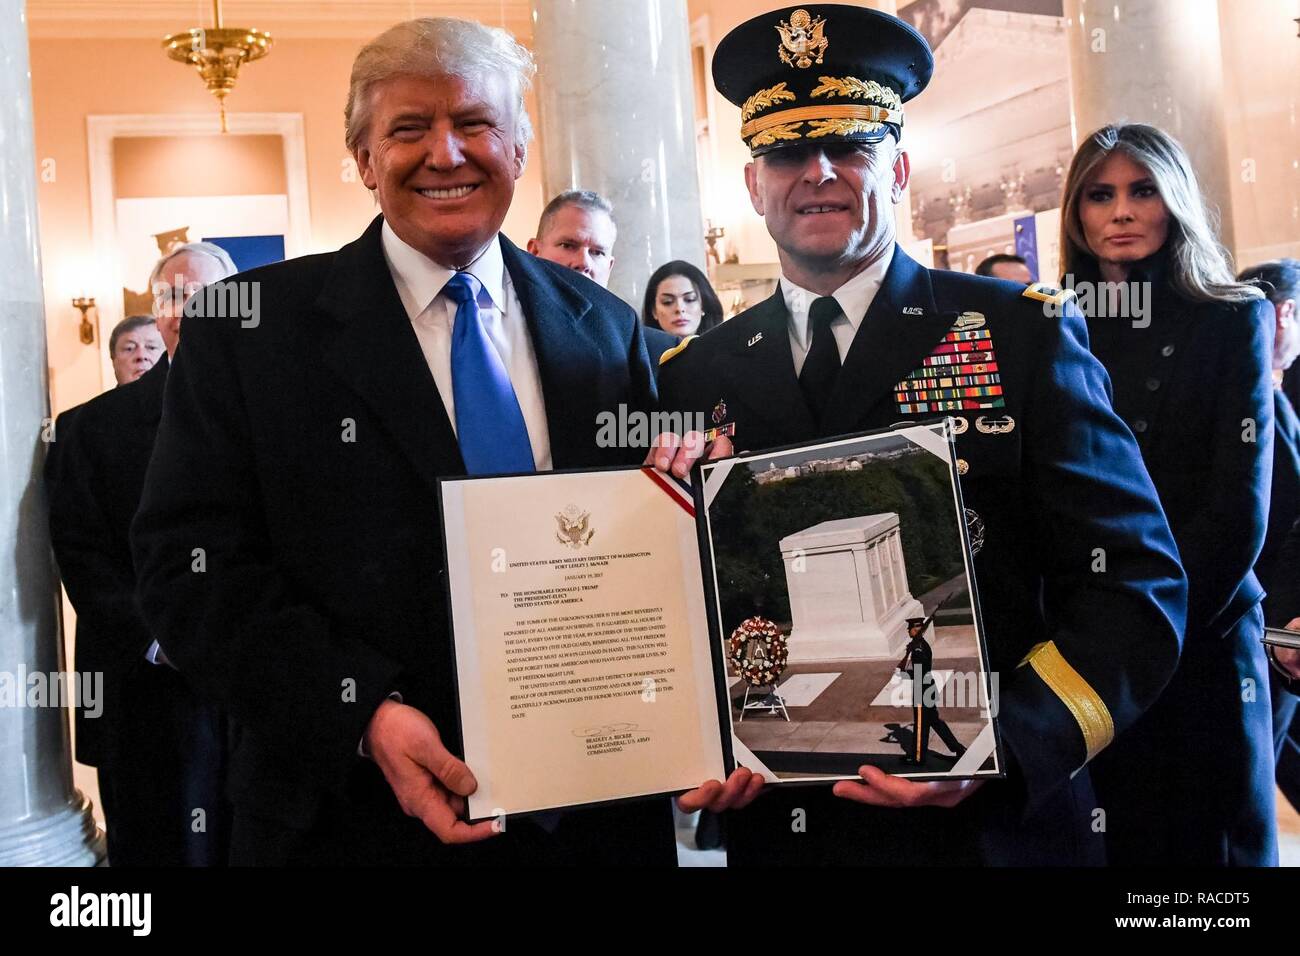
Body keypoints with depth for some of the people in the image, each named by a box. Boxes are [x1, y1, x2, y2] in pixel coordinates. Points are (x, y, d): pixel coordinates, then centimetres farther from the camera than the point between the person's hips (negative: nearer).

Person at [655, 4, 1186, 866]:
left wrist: (1009, 744, -21)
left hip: (991, 825, -2)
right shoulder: (697, 376, 3)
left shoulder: (1022, 335, -4)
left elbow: (1135, 584, -8)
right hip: (777, 829, 2)